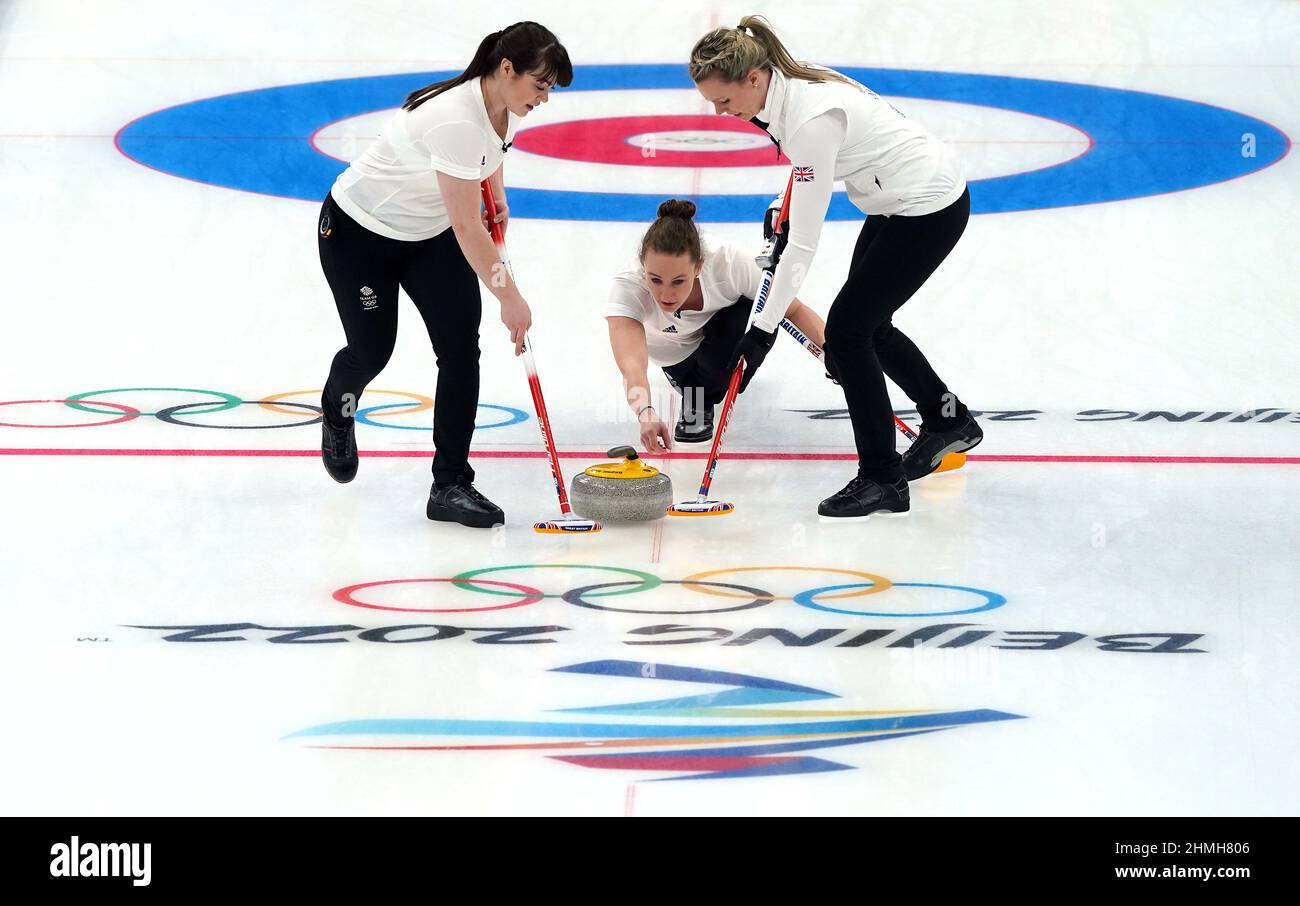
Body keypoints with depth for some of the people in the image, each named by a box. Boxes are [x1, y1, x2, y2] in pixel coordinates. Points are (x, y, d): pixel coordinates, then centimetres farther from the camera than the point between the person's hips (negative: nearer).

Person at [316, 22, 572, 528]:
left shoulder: (505, 107, -12)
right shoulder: (456, 119, -37)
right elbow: (468, 229, -33)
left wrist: (497, 194, 8)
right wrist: (509, 298, -28)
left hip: (430, 234, 7)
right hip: (358, 231, -7)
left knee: (462, 348, -9)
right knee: (372, 350, 6)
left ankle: (451, 486, -5)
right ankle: (338, 409, 43)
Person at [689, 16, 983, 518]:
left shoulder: (812, 117, -30)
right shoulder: (790, 84, -4)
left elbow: (803, 243, -27)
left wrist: (764, 330, -23)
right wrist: (780, 207, 6)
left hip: (929, 207, -10)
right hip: (899, 199, 10)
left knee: (847, 327, -7)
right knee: (865, 323, 17)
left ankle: (882, 479, 1)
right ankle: (947, 420, 36)